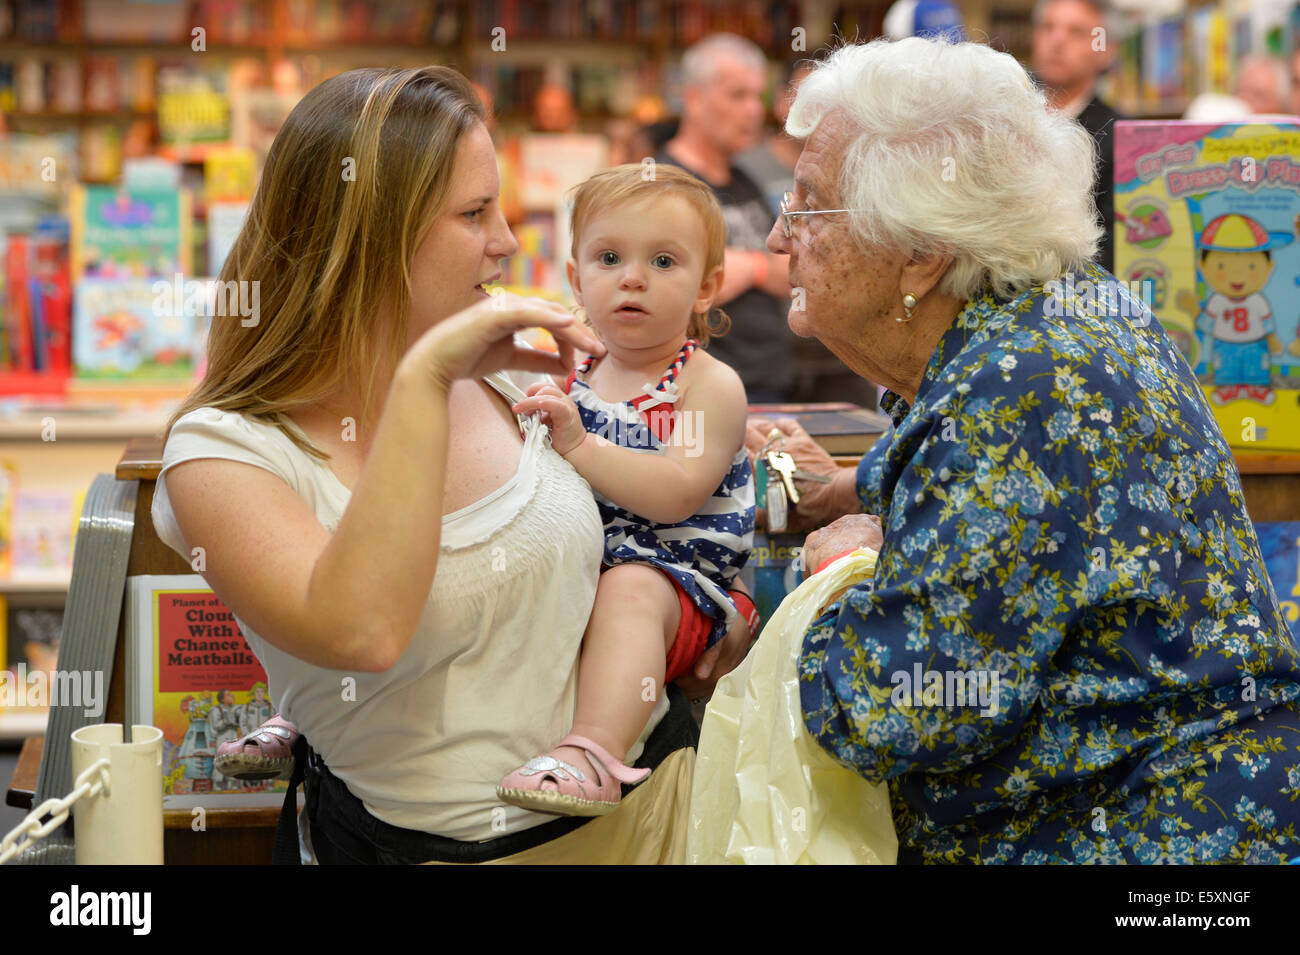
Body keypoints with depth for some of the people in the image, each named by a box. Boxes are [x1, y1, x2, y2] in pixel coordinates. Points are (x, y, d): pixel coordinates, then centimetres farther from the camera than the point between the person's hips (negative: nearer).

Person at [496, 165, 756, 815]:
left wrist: (578, 446, -26)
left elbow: (677, 493, -22)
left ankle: (593, 753, -55)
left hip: (675, 577, -6)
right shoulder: (571, 379, 14)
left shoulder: (711, 386, -5)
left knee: (629, 590, -37)